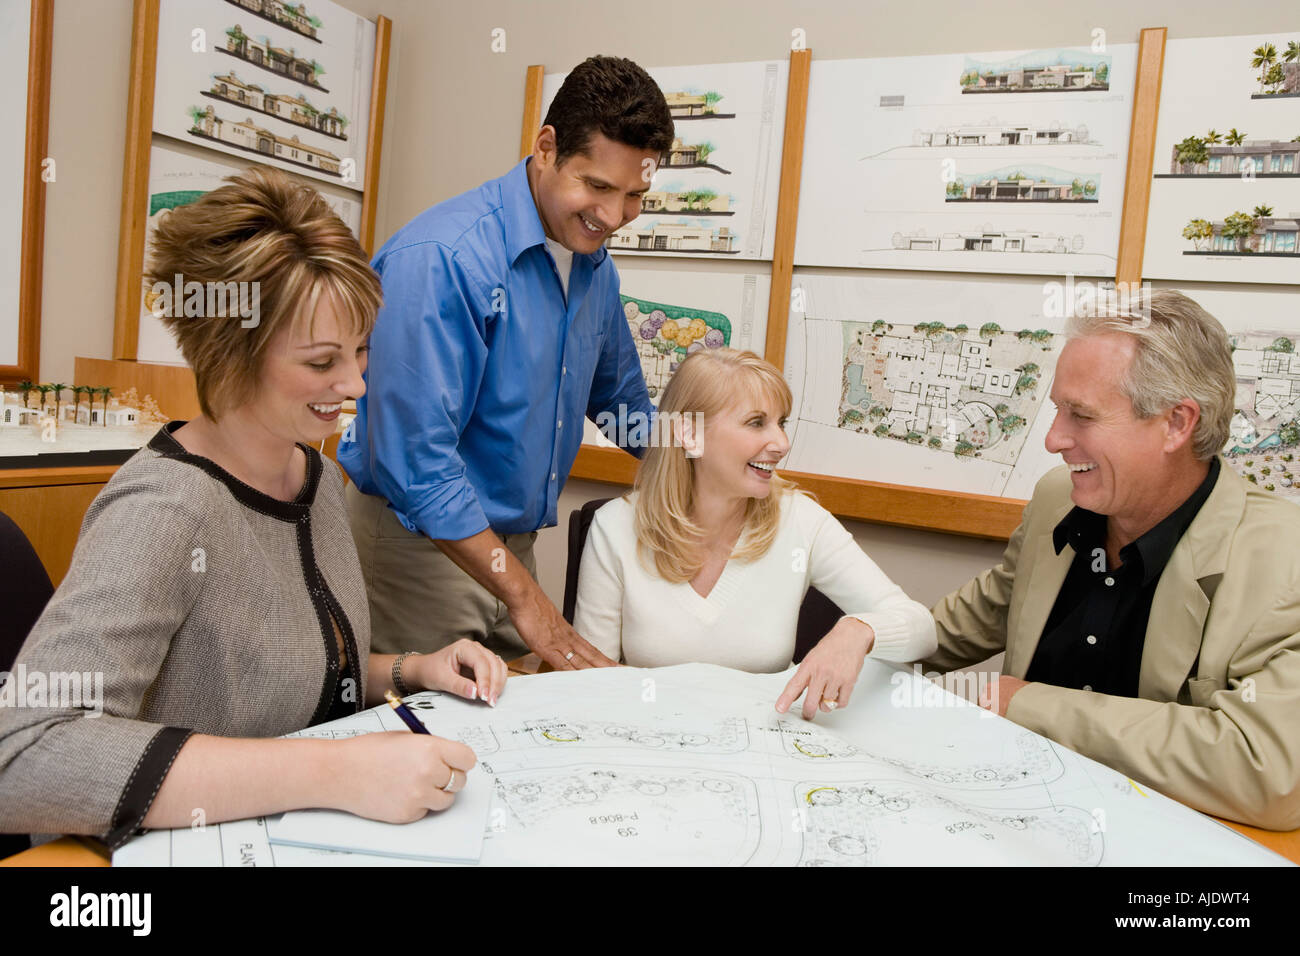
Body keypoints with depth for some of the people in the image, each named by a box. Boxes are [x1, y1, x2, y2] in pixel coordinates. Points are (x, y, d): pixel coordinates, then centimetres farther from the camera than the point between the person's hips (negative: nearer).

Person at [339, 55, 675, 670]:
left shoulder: (596, 268, 4)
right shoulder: (438, 258, -21)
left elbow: (621, 402, 21)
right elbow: (415, 462, -25)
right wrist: (524, 597, -23)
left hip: (512, 545, 7)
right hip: (420, 544, -7)